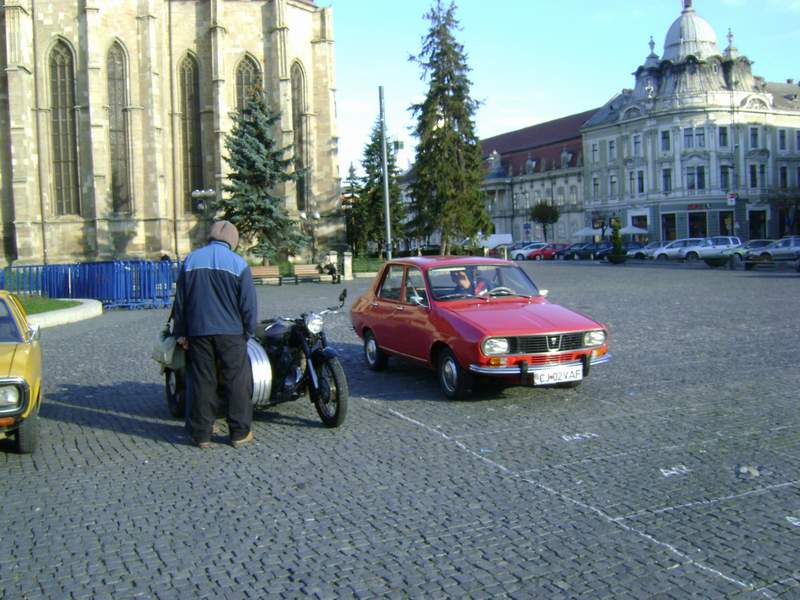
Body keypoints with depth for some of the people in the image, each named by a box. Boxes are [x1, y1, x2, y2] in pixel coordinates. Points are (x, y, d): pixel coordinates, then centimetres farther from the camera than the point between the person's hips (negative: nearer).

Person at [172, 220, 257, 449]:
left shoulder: (190, 260, 5)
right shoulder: (238, 263, -4)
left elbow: (180, 300, 7)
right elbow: (248, 304, -5)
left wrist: (180, 332, 14)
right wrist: (247, 332, 7)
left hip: (198, 331, 3)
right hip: (231, 332, -3)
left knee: (202, 382, 8)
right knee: (236, 381, 5)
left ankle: (202, 434, 12)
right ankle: (240, 432, 8)